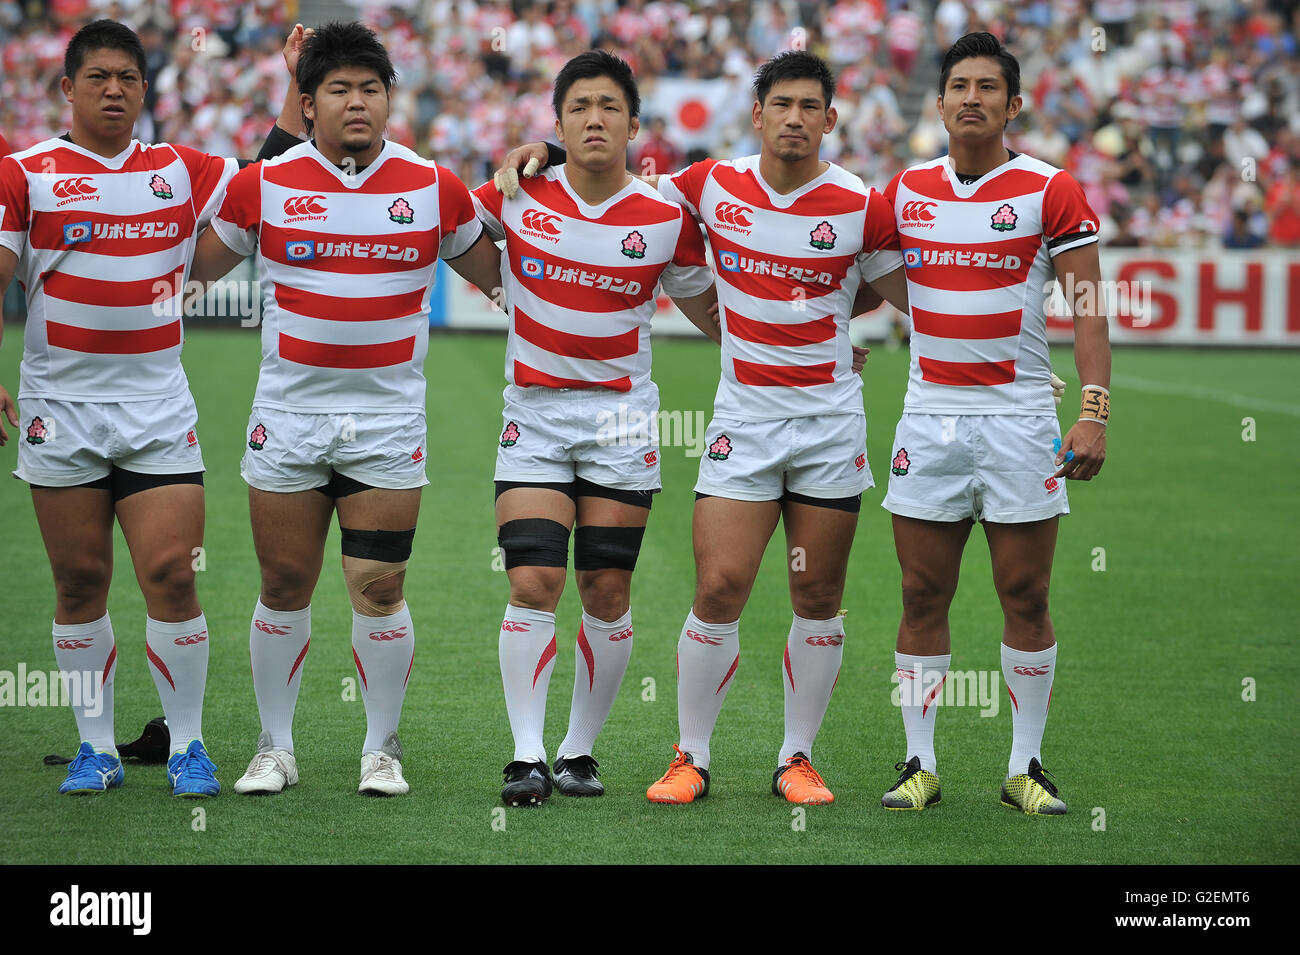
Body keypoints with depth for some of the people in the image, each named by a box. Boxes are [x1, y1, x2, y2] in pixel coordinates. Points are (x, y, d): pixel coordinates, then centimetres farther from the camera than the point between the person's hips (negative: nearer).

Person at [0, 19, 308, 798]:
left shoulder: (182, 170, 8)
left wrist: (296, 85, 5)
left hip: (157, 407, 1)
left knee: (172, 574, -8)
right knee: (80, 581, 4)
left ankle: (188, 747, 2)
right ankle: (96, 747, 14)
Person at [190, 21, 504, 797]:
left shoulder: (434, 187, 2)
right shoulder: (264, 184, 0)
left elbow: (495, 268, 15)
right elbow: (201, 267, 13)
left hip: (388, 423, 0)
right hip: (288, 414, 0)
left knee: (379, 589, -3)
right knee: (285, 586, 5)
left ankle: (382, 749, 12)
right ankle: (276, 748, 18)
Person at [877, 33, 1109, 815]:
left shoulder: (1051, 192, -3)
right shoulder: (905, 191, 7)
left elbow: (1089, 308, -6)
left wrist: (1094, 413, -15)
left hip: (1019, 420, -3)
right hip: (929, 419, 3)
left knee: (1026, 598, 0)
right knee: (923, 597, 2)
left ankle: (1026, 766, 9)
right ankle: (921, 764, 9)